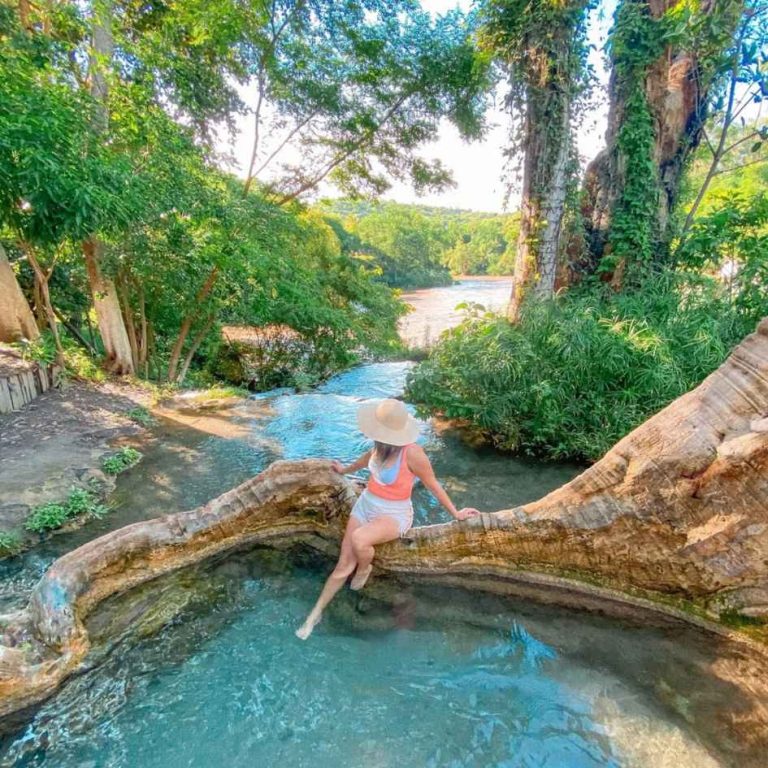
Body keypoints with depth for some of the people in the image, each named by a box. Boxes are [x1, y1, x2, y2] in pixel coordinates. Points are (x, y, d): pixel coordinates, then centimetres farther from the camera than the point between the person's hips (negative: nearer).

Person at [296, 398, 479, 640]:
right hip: (365, 505, 6)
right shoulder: (383, 445, -11)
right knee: (343, 566, 2)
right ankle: (316, 613, 20)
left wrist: (455, 513, -3)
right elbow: (370, 456, 14)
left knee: (359, 539, -35)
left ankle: (365, 568, 0)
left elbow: (433, 485, -13)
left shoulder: (412, 453, -29)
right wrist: (346, 470, 30)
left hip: (394, 515, -5)